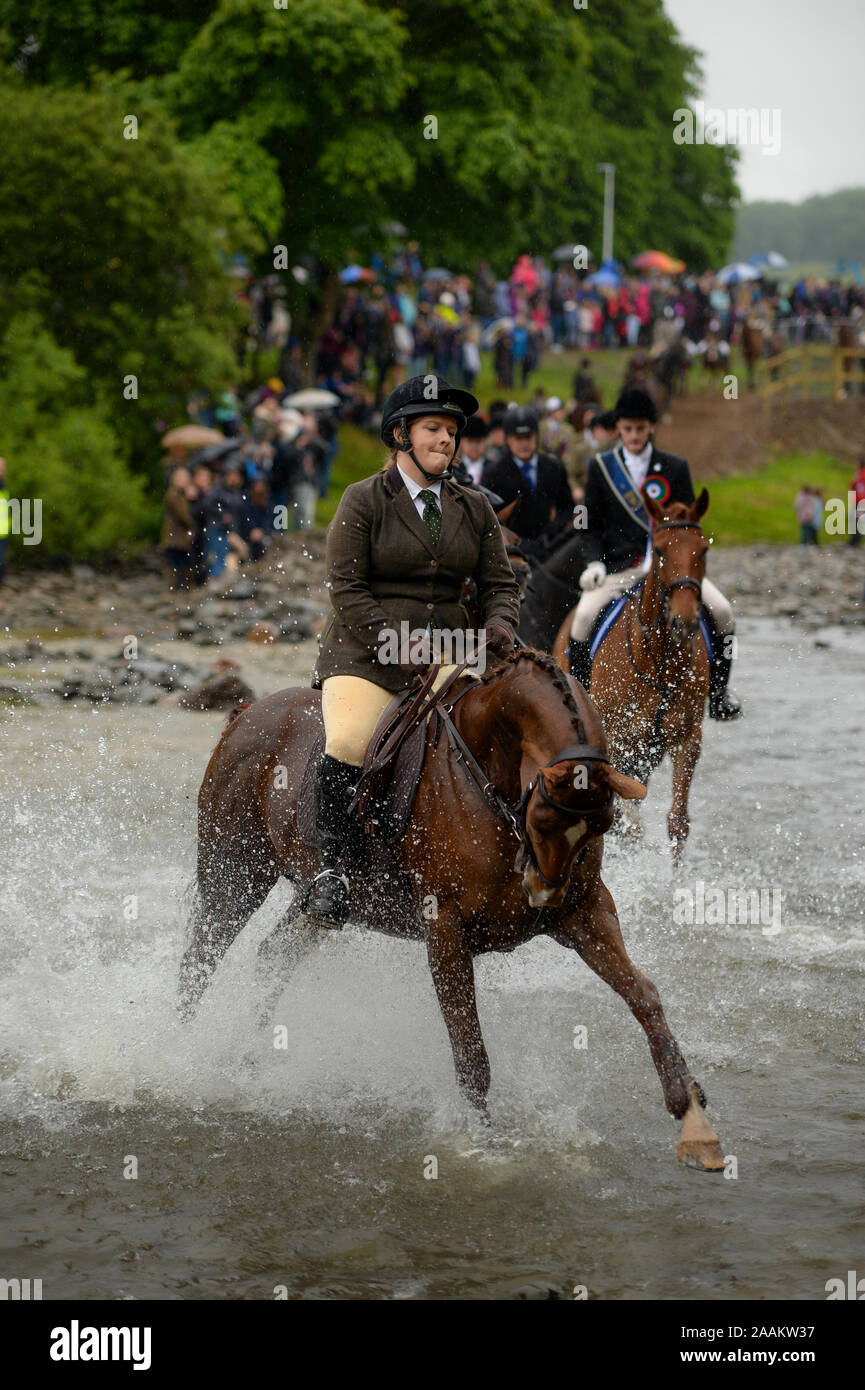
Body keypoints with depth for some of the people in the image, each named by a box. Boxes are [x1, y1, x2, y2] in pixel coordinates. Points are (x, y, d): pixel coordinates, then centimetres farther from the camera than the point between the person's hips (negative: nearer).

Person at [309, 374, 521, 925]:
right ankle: (331, 867, -22)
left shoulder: (475, 509, 13)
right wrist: (391, 645, -18)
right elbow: (347, 587, -6)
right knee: (348, 742, -29)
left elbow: (500, 583, 11)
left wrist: (500, 627, -12)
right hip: (365, 652, -4)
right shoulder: (363, 501, -1)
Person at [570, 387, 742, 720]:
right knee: (584, 616, -28)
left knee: (721, 611, -17)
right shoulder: (600, 467, 7)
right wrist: (595, 562, -8)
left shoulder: (675, 468, 8)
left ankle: (717, 689, 3)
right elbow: (591, 526, 9)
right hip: (618, 567, -1)